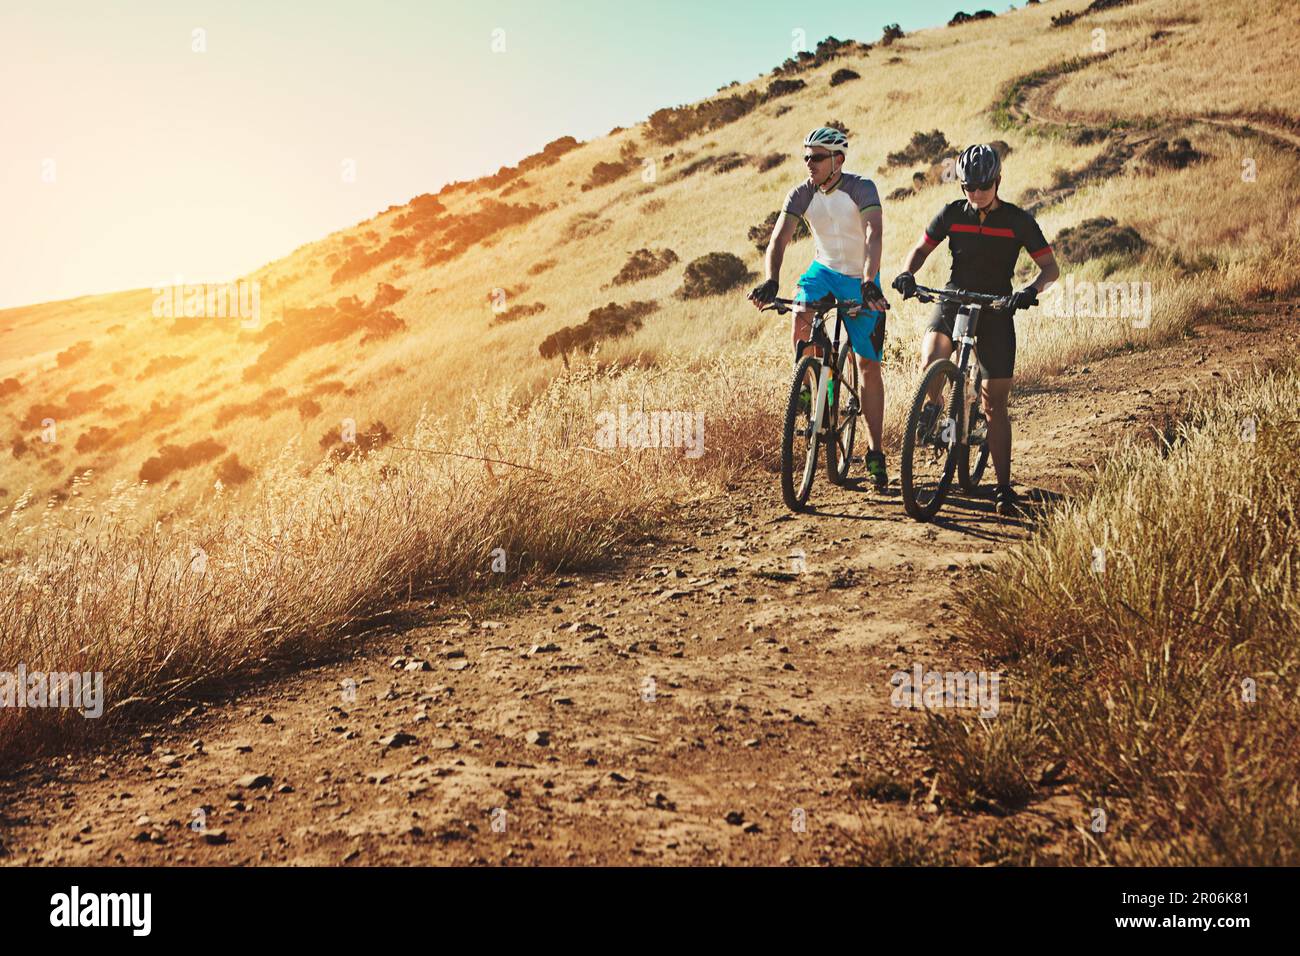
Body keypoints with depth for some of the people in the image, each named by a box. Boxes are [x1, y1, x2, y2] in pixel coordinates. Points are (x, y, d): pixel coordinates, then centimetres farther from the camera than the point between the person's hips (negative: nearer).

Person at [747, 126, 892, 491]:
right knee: (801, 315, -32)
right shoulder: (802, 194, -11)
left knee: (869, 365, -2)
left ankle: (875, 453, 6)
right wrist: (770, 281, -39)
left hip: (861, 280, -2)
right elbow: (779, 238, -21)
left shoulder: (861, 188, -20)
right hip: (825, 270, 2)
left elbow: (874, 234, -34)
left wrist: (869, 283, -49)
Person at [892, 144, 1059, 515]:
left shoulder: (1018, 220, -6)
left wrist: (1031, 289, -27)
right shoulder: (952, 214, -1)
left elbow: (1051, 267, -4)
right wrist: (907, 274, -16)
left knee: (995, 406, -1)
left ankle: (1003, 486, 7)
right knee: (931, 361, -33)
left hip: (996, 311, -1)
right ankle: (933, 405, 2)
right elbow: (921, 249, 7)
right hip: (953, 302, 1)